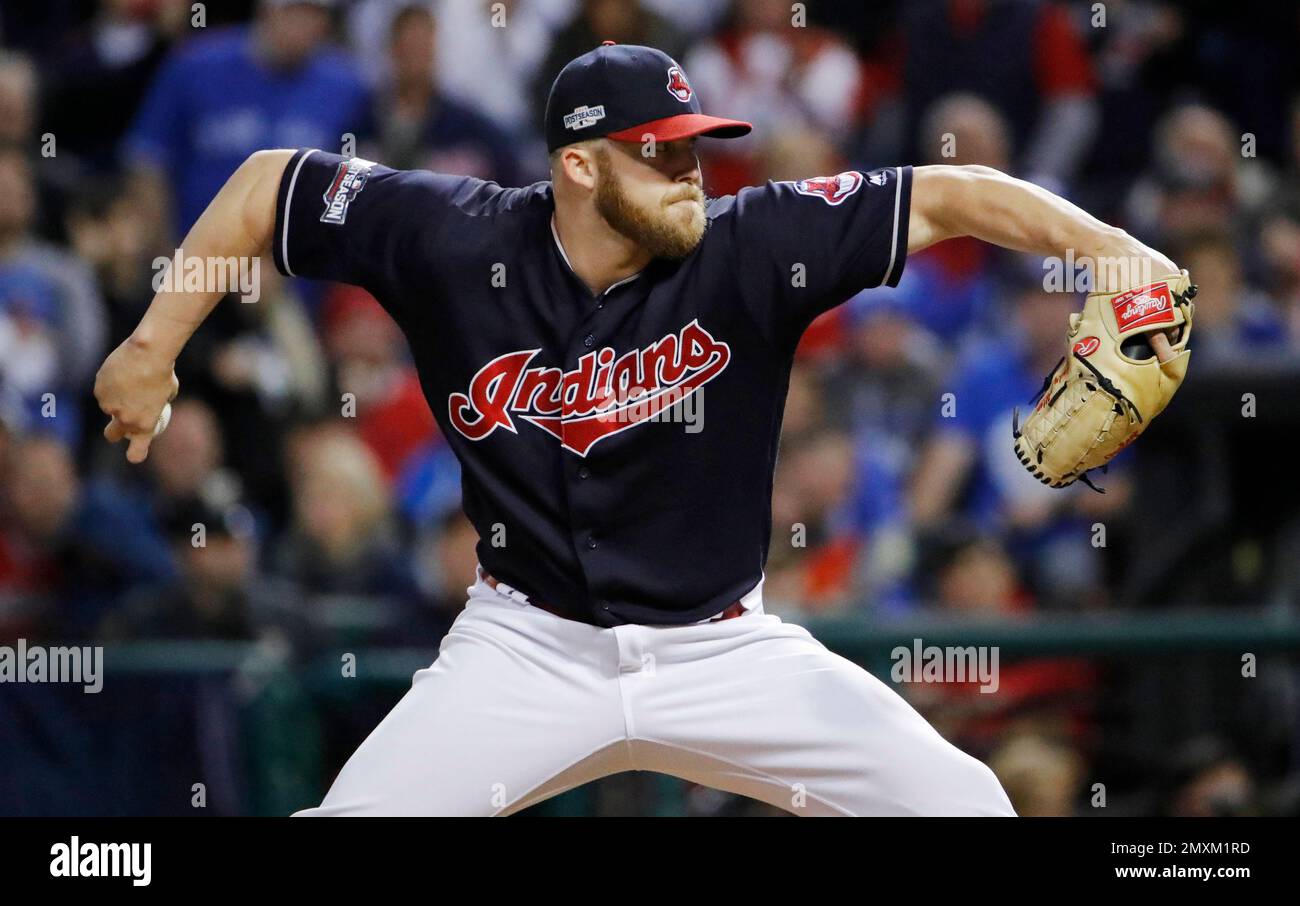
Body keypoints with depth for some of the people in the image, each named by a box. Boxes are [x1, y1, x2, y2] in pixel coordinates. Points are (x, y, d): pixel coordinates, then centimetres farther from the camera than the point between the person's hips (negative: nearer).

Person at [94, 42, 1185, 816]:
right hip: (529, 647, 0)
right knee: (358, 813, -16)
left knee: (952, 801, -13)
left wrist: (1115, 252, -31)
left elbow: (945, 196, -17)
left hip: (721, 650, 1)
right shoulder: (458, 243, -13)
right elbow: (268, 181, -1)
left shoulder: (748, 246, -14)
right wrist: (154, 346, -5)